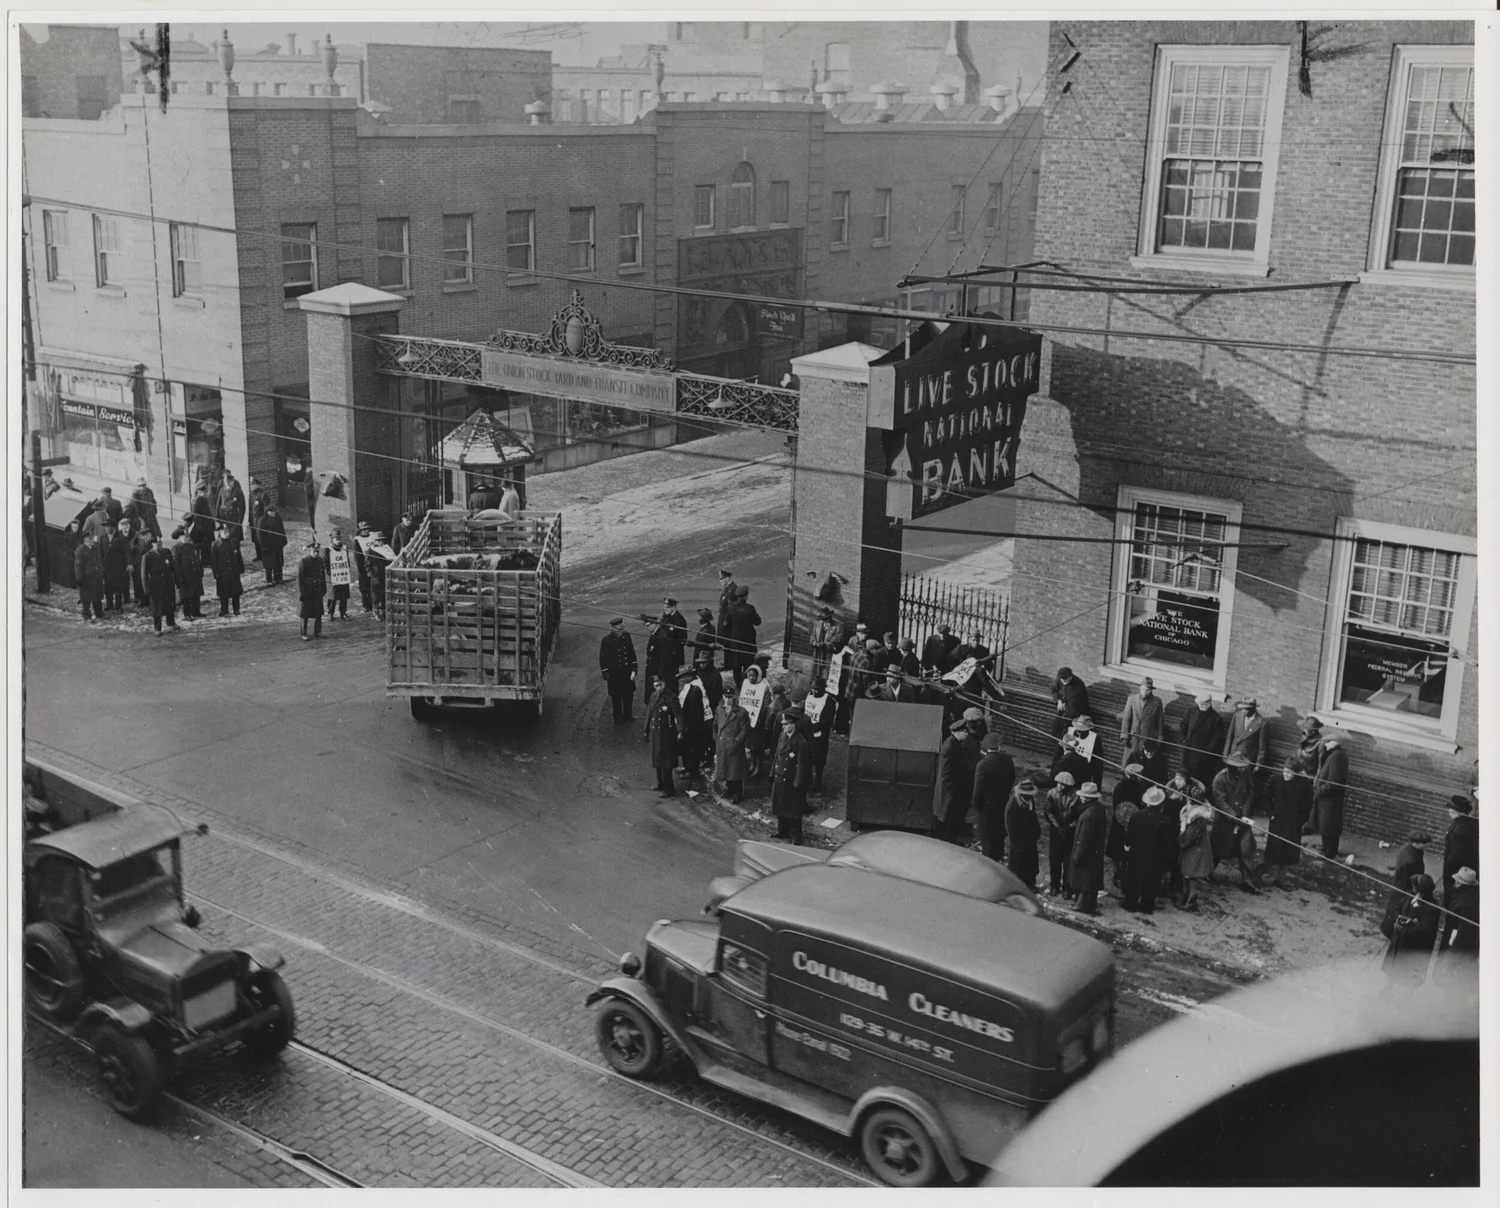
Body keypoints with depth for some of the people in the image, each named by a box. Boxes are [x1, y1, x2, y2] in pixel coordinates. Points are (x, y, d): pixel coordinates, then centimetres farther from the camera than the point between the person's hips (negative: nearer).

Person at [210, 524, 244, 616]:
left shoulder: (234, 542, 3)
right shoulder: (216, 544, -4)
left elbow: (239, 556, 10)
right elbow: (213, 560, -3)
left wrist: (241, 567, 8)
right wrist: (216, 573, -6)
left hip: (234, 571, 2)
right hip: (222, 573, -2)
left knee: (236, 591, 7)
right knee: (223, 592, 5)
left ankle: (236, 609, 18)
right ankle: (224, 610, 16)